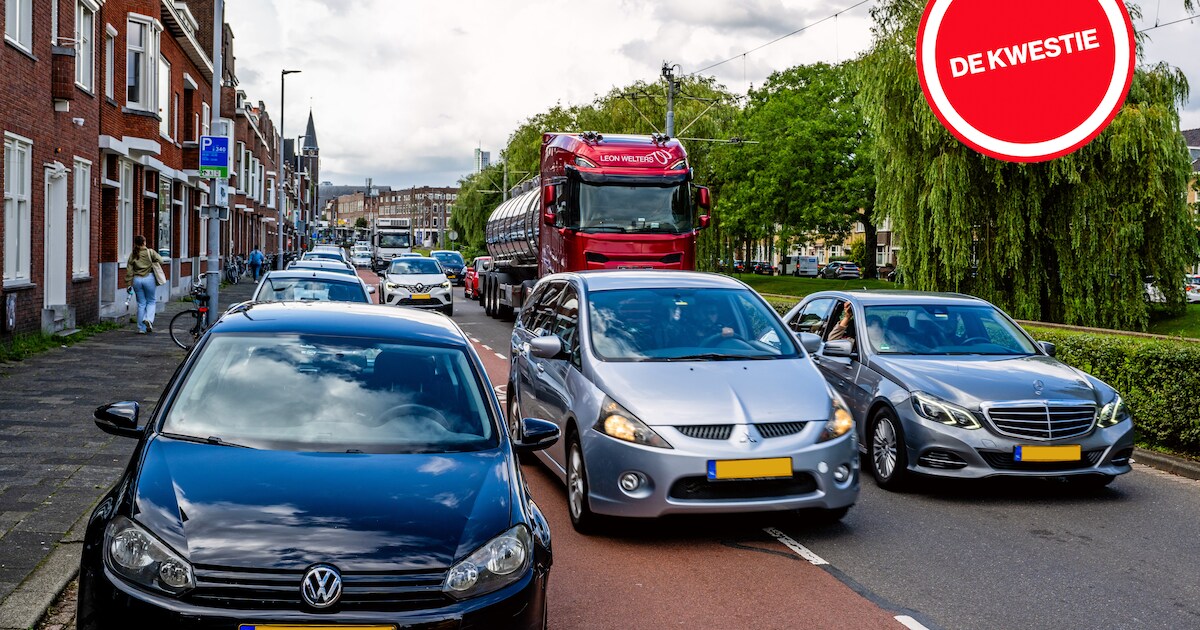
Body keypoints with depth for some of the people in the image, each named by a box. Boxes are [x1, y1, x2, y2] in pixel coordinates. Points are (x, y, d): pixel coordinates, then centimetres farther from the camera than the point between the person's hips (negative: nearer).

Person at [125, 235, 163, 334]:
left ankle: (141, 328, 10)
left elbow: (129, 271, 5)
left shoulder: (132, 255, 5)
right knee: (151, 301, 12)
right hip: (149, 278, -3)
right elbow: (160, 260, -7)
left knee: (141, 304, 9)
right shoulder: (150, 252, -4)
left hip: (137, 280, 3)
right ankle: (148, 319, -15)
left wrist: (129, 283, 9)